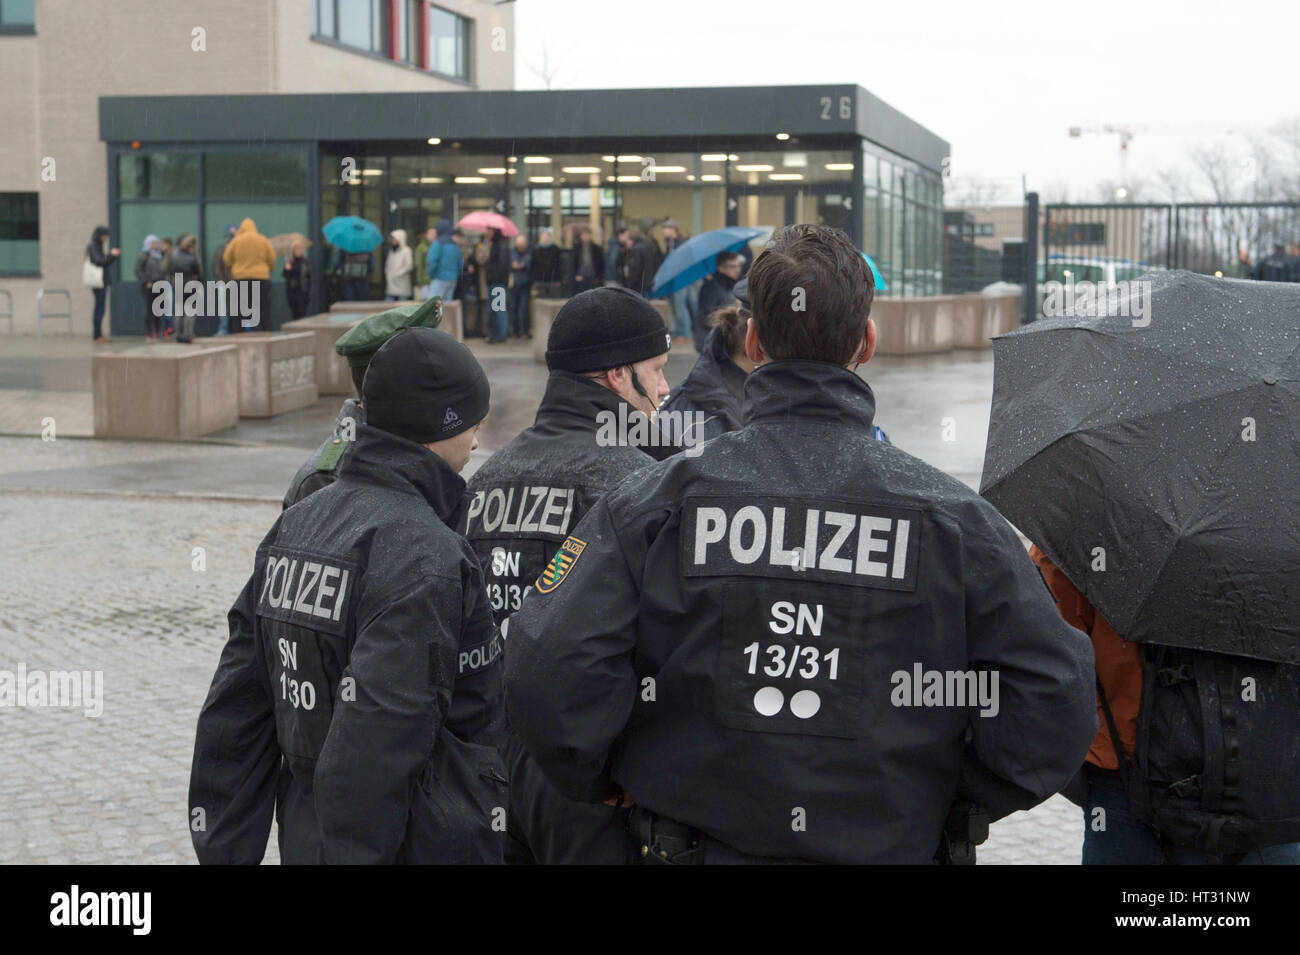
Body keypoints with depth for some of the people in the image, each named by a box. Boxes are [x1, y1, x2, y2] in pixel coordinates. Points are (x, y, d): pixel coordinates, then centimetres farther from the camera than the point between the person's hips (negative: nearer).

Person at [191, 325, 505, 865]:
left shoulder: (296, 525, 6)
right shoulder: (423, 558, -21)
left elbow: (234, 708, 8)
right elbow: (374, 740, -28)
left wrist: (224, 848, 12)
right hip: (421, 844, -8)